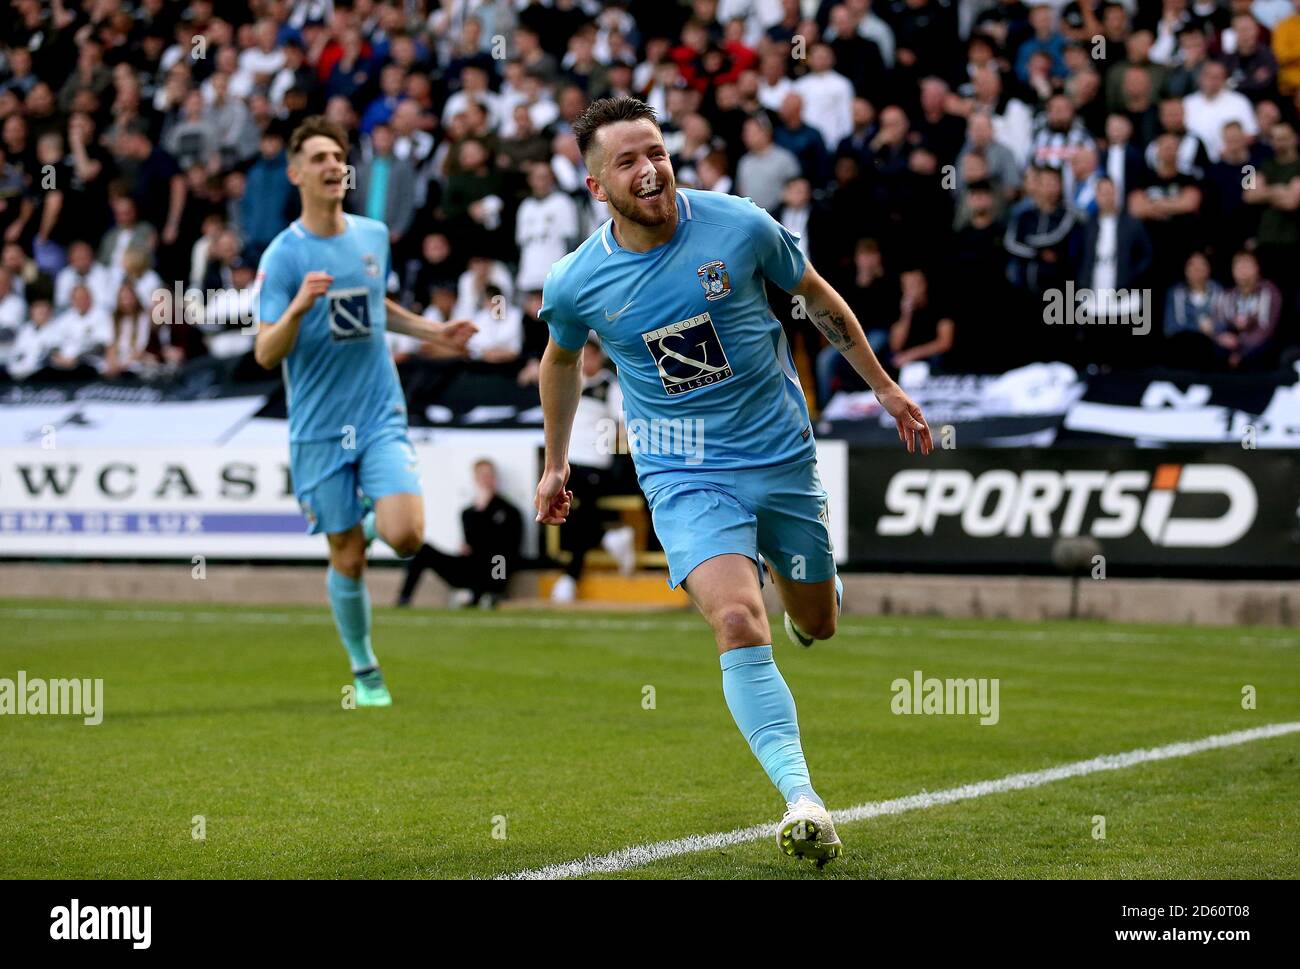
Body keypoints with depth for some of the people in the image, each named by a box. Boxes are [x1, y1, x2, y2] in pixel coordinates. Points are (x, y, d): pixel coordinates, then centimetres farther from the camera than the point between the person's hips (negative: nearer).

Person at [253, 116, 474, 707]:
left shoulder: (374, 235, 6)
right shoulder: (283, 255, -8)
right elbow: (266, 354, -13)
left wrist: (431, 332, 18)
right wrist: (300, 307, -30)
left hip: (381, 417, 3)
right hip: (319, 430, -3)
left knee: (404, 536, -17)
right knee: (348, 560, 2)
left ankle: (374, 520, 19)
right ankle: (365, 672, 23)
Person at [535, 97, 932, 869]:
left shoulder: (739, 225, -11)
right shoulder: (577, 282, -10)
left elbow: (816, 296, 6)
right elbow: (564, 358, 13)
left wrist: (884, 386, 10)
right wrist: (555, 463, 21)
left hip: (783, 454, 2)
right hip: (685, 476, -2)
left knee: (818, 625, 16)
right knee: (739, 623, -24)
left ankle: (806, 575, 55)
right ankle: (803, 801, -27)